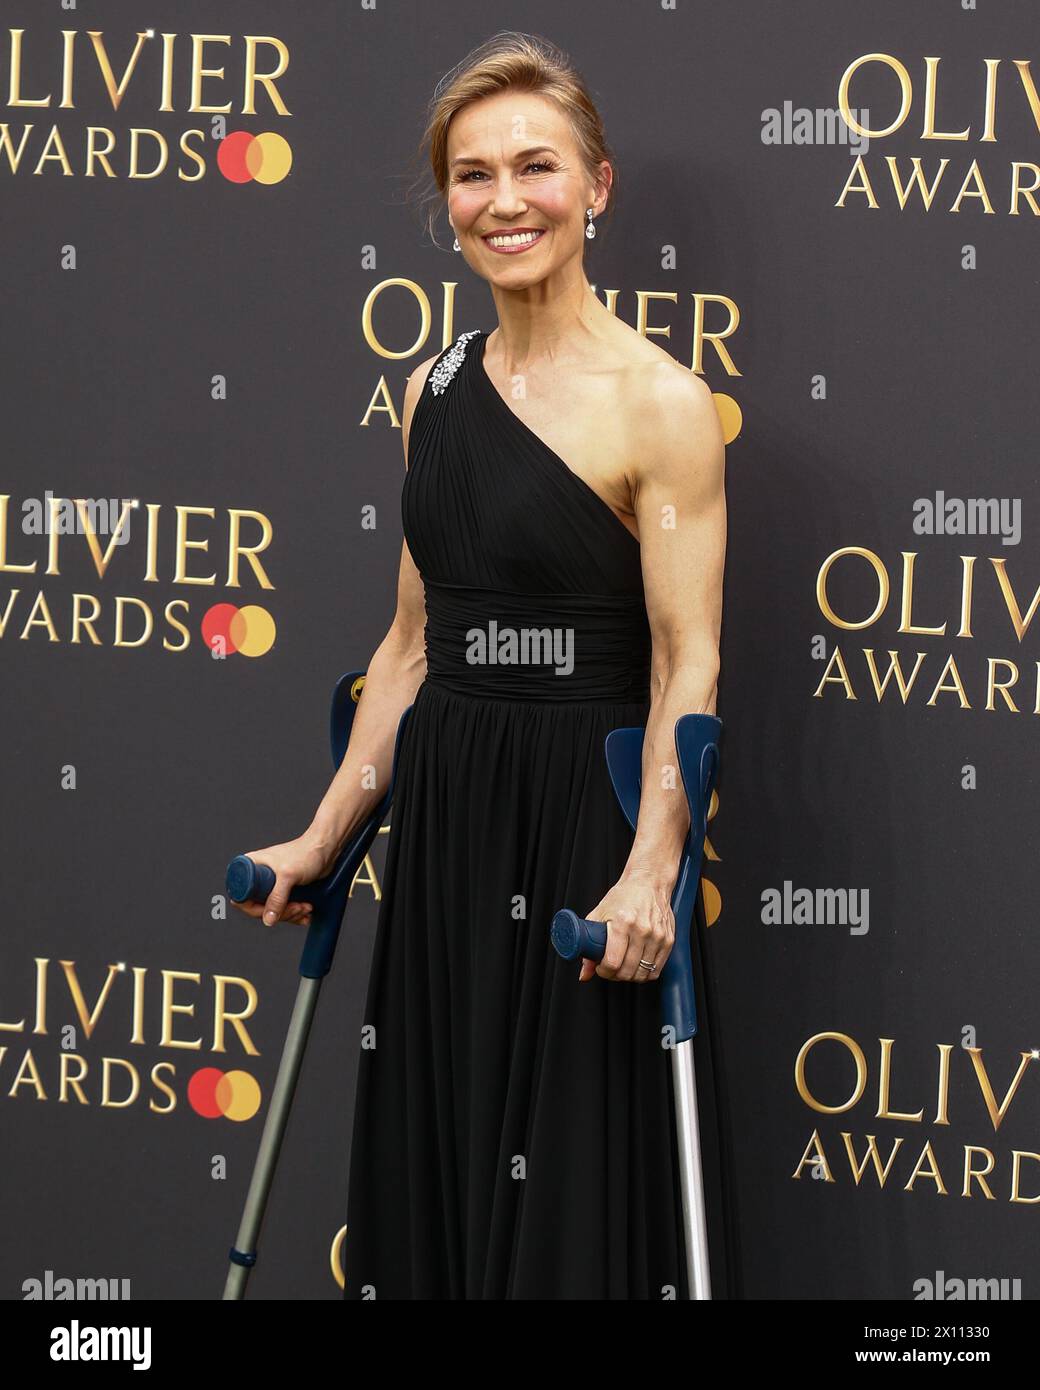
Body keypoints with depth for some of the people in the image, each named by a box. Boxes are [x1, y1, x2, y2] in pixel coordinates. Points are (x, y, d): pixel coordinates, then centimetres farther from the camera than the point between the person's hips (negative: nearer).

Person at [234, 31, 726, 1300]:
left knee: (567, 1177, 1)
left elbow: (686, 668, -14)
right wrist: (324, 837, 14)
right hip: (440, 810, 7)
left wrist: (649, 872, -25)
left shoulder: (656, 404, -11)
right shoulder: (434, 391, 9)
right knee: (427, 1161, 13)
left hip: (579, 815, -6)